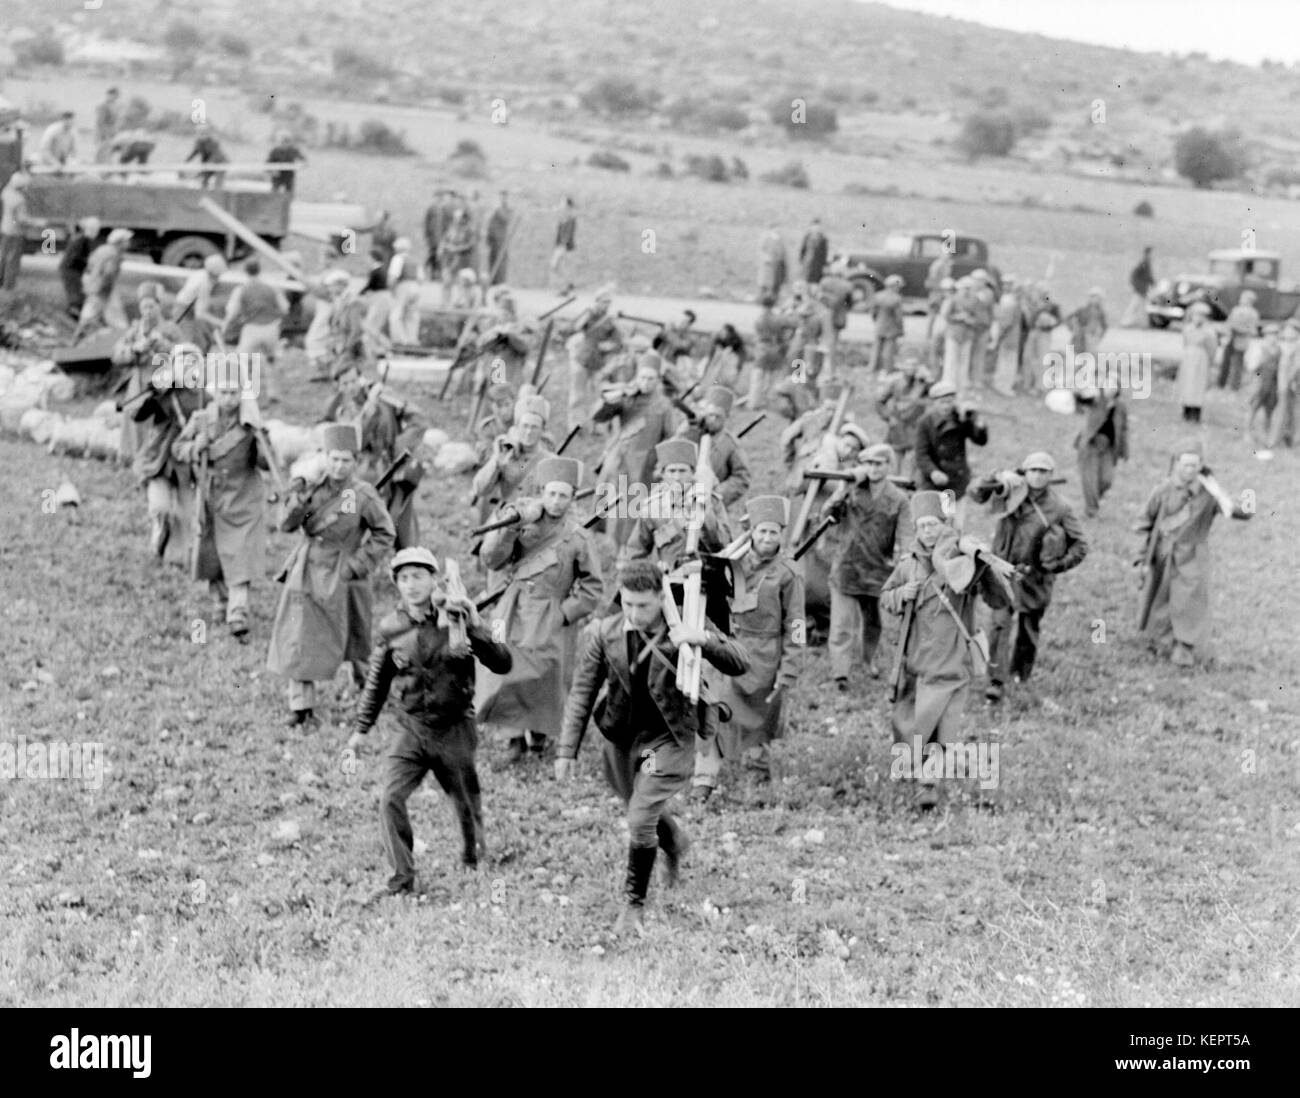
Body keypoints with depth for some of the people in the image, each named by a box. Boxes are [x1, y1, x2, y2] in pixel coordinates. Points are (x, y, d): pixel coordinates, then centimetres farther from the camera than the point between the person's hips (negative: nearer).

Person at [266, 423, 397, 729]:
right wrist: (298, 500, -21)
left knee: (354, 638, 13)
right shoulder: (313, 483, -2)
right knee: (300, 639, -4)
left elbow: (385, 535, -3)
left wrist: (358, 565, -11)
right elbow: (287, 526, -3)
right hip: (307, 574, 2)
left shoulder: (363, 495, -10)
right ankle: (301, 707, 2)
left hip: (341, 578, -2)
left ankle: (367, 686, 38)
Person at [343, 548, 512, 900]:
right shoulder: (390, 629, -1)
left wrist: (474, 631, -27)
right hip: (411, 729, 1)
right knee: (390, 798, -17)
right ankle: (402, 879, -9)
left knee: (466, 804, 11)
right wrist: (359, 730, 10)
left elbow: (503, 664, -13)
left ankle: (474, 857, 42)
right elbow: (376, 682, 12)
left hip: (454, 729, -1)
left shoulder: (458, 618, -7)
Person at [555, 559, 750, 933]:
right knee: (642, 813, 24)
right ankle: (675, 844, 59)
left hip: (669, 738, -4)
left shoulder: (684, 626, -15)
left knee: (641, 820, -15)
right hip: (621, 737, 4)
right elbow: (582, 692, -1)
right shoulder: (606, 633, -9)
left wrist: (703, 639, -36)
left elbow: (741, 664, -17)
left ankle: (634, 904, 5)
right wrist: (567, 751, -4)